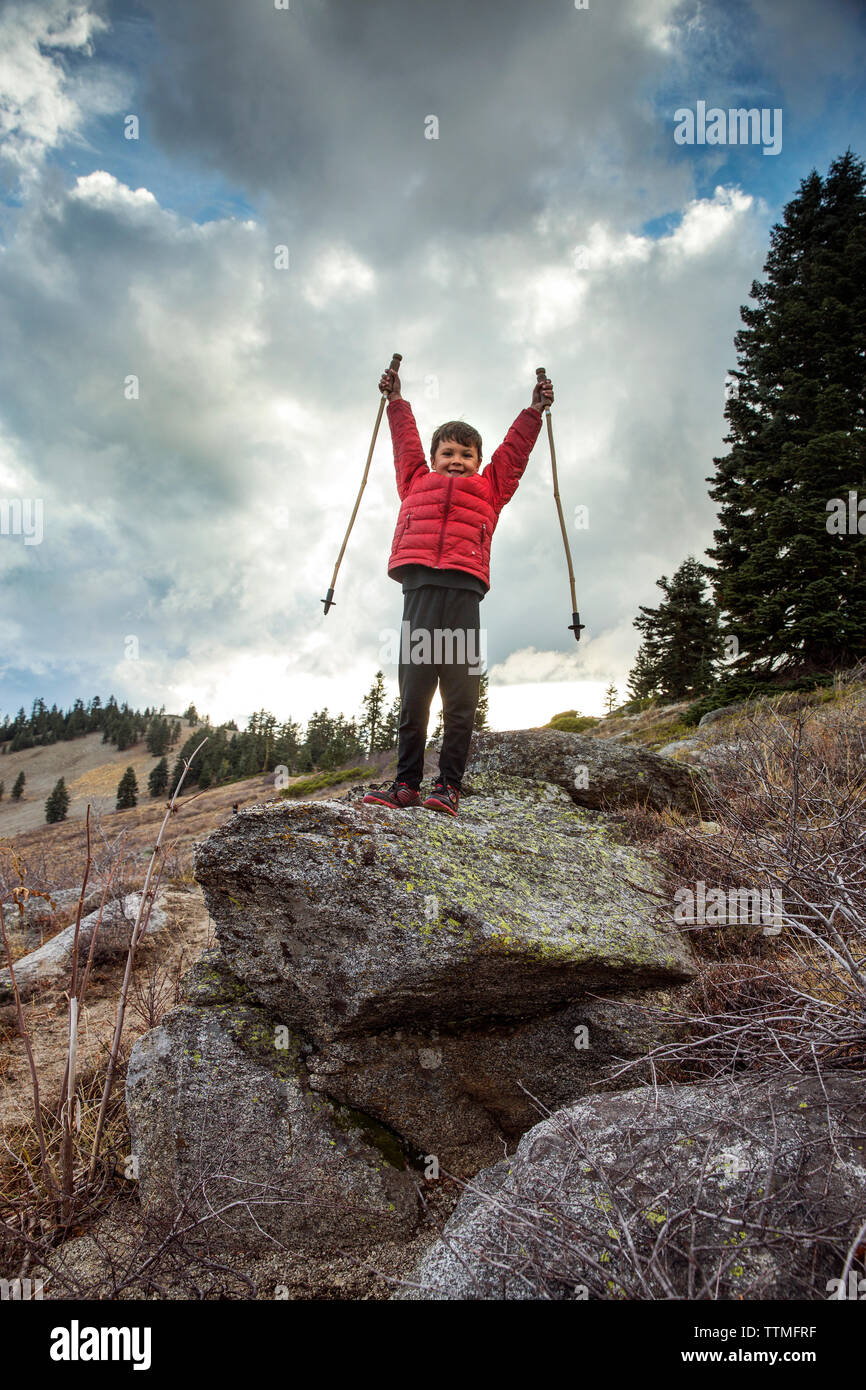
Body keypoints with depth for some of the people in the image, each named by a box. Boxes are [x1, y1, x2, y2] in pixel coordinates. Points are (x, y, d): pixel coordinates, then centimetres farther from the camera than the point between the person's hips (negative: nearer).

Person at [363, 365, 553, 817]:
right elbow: (406, 441, 38)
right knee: (413, 691, -2)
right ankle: (406, 783, 1)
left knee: (460, 696, -5)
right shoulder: (417, 482, 28)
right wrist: (396, 401, 43)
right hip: (420, 587, 1)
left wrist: (534, 410, 34)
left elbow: (514, 450, 32)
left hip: (463, 591, 0)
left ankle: (448, 785, -2)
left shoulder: (489, 488, 26)